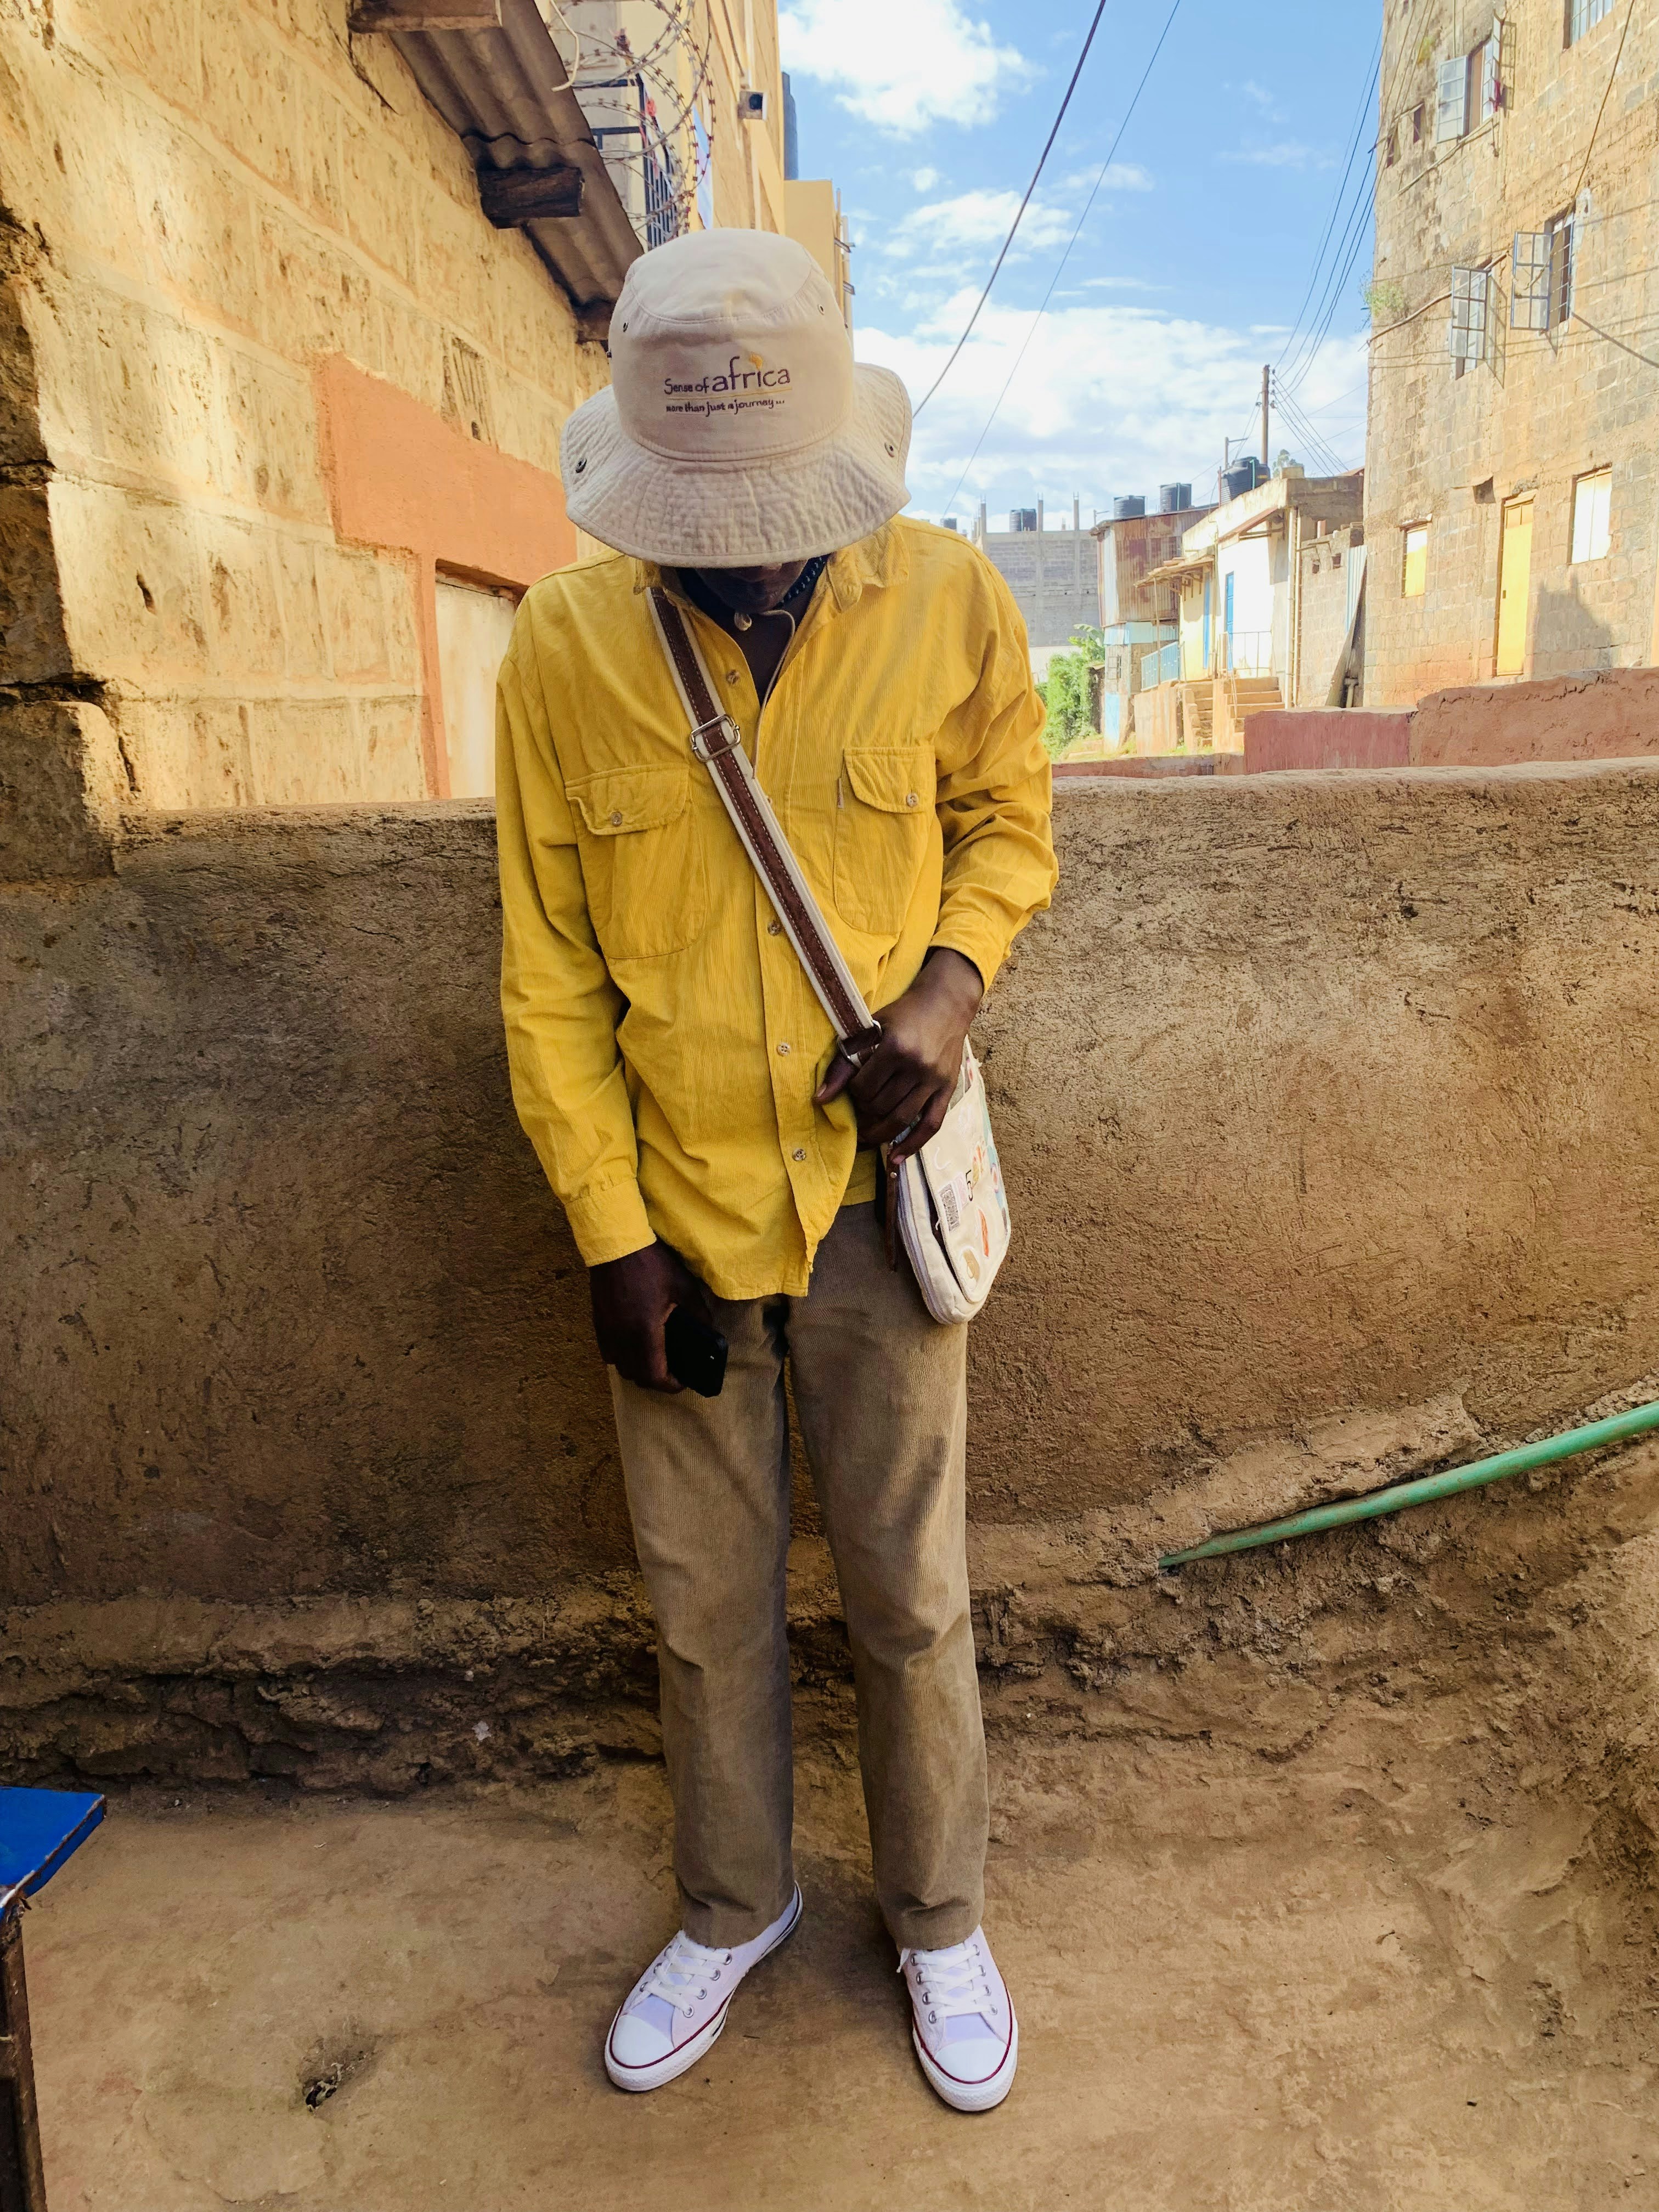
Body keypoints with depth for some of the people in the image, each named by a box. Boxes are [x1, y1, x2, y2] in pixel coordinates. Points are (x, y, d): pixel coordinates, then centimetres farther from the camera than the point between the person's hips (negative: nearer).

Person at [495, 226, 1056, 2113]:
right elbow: (547, 967, -4)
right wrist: (609, 1228, -6)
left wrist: (945, 986, -12)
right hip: (673, 1202, 1)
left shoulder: (948, 602, -8)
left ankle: (938, 1917, 40)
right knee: (703, 1598, 16)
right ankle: (733, 1909, 43)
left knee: (907, 1590, 13)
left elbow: (1009, 818, 8)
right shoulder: (564, 645, -8)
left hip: (871, 1188, 0)